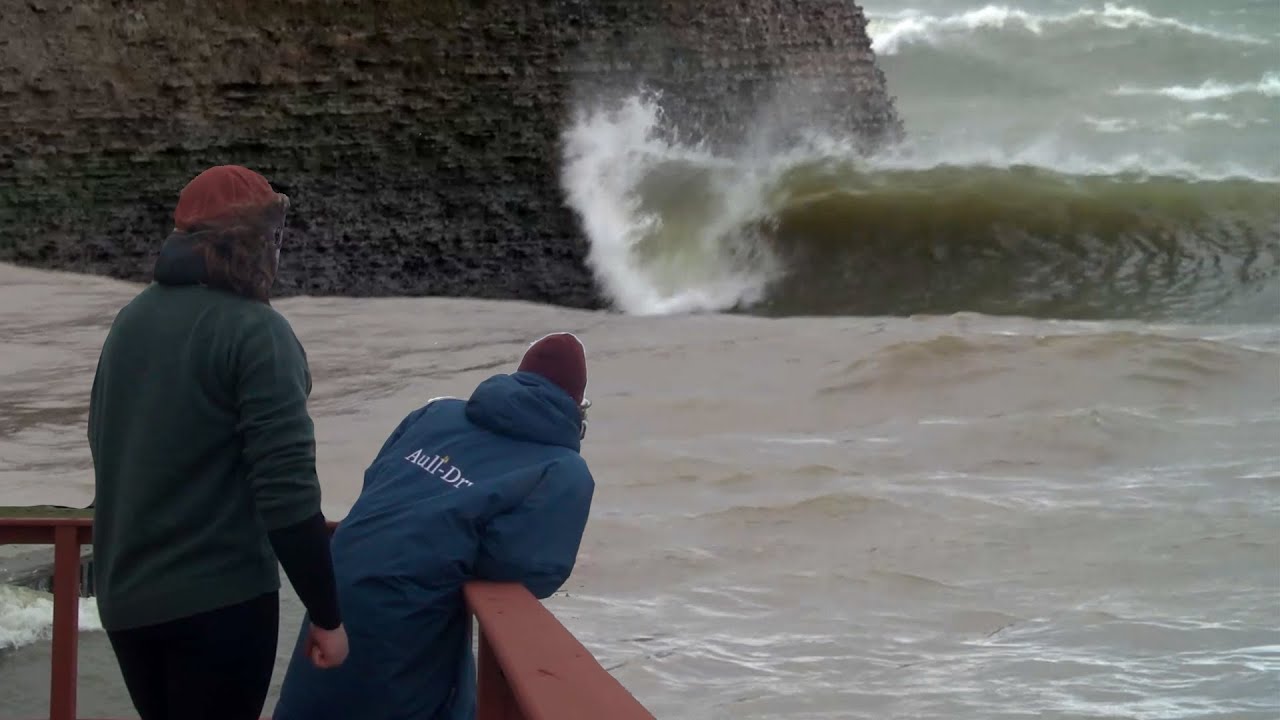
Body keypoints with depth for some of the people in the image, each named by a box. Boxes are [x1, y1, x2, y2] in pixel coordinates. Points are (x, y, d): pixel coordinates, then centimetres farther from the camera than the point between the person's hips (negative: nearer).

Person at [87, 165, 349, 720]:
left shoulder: (131, 320, 7)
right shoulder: (254, 330, -14)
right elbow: (286, 491, -19)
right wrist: (326, 613, -12)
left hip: (122, 594, 7)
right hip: (217, 597, -7)